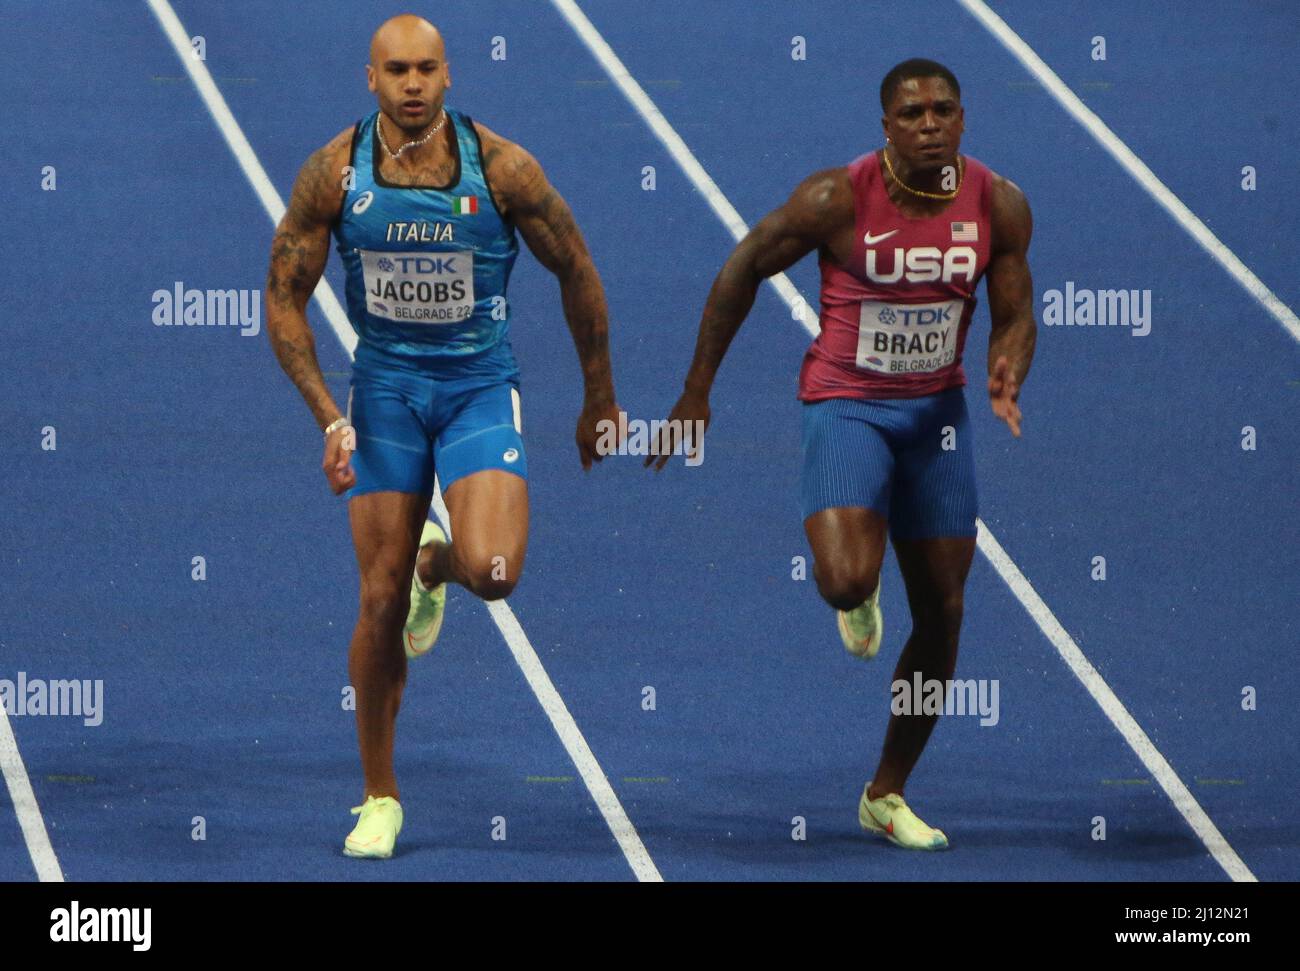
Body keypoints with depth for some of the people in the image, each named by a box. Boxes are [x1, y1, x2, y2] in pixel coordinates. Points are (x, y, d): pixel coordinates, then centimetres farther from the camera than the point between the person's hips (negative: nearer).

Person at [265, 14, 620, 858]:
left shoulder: (502, 169, -12)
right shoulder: (335, 173, -9)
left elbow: (576, 273, 1)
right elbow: (285, 299, -2)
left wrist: (600, 398, 7)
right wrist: (328, 417, -11)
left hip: (480, 385, -1)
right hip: (384, 387, 1)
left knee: (493, 572, -23)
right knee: (380, 599, -1)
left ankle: (438, 563, 18)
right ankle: (380, 801, 13)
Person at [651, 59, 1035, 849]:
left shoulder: (999, 207, -6)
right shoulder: (838, 199, -16)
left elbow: (1016, 316, 3)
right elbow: (744, 271, -5)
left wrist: (1008, 377, -22)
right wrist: (697, 392, -3)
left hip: (938, 411, 4)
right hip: (847, 405, -4)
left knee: (943, 612, 6)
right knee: (847, 581, -26)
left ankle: (887, 795, 22)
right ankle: (856, 596, 17)